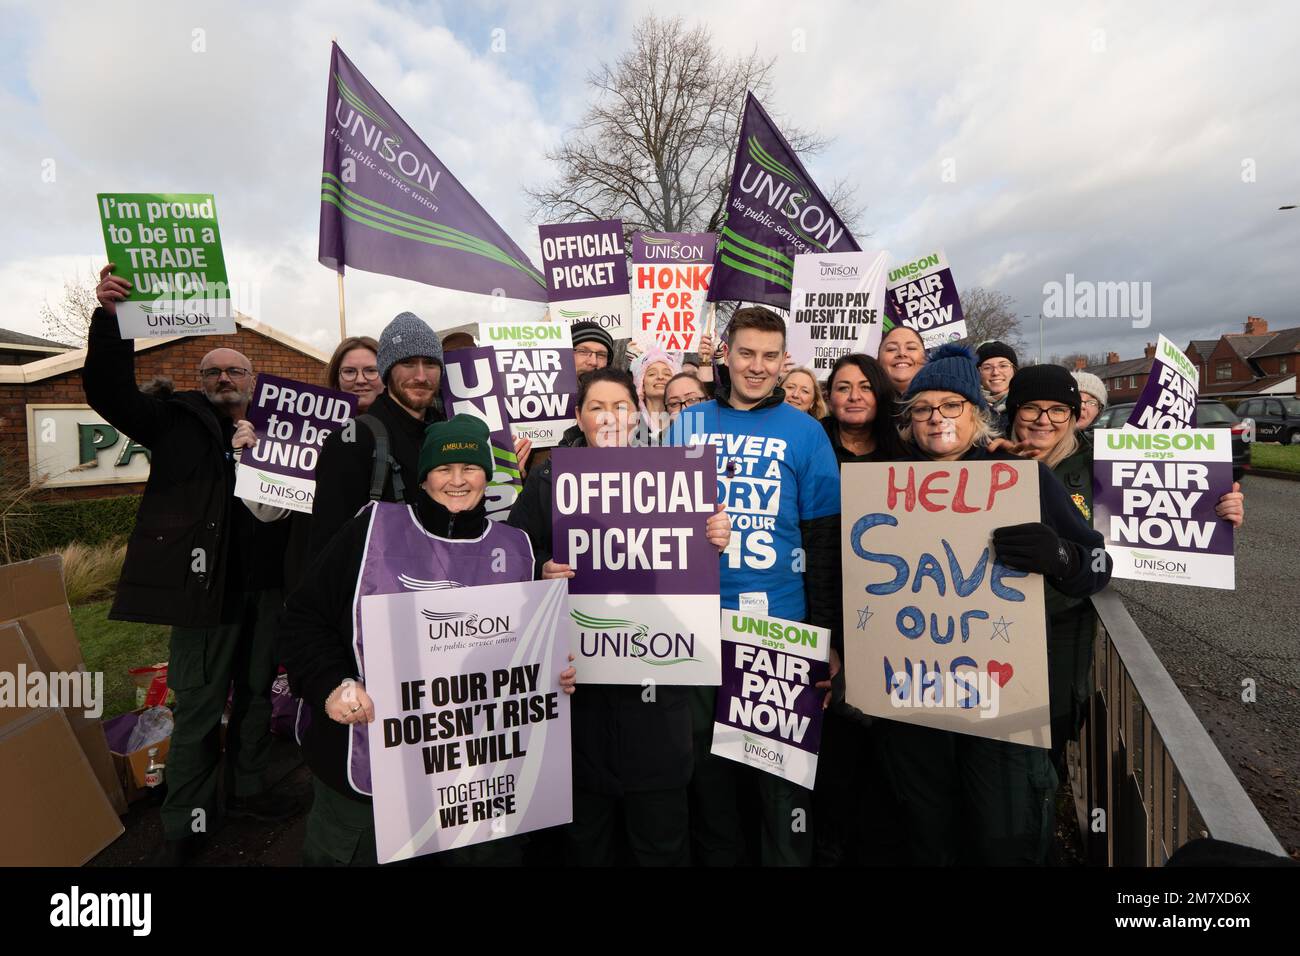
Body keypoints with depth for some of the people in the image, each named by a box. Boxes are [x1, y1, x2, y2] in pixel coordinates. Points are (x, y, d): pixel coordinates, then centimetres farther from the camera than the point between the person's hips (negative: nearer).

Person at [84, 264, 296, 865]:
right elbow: (109, 392, -8)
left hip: (265, 584, 3)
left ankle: (246, 790, 34)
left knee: (255, 694, 16)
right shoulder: (177, 421, 5)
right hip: (207, 585, -3)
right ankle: (183, 828, 19)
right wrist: (109, 317, -18)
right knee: (198, 706, 4)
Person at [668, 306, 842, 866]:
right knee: (704, 756, 17)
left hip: (780, 626, -2)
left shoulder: (805, 433, -1)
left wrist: (827, 637, -3)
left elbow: (825, 542, -1)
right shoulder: (688, 424, 4)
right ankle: (716, 853, 39)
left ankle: (786, 857, 36)